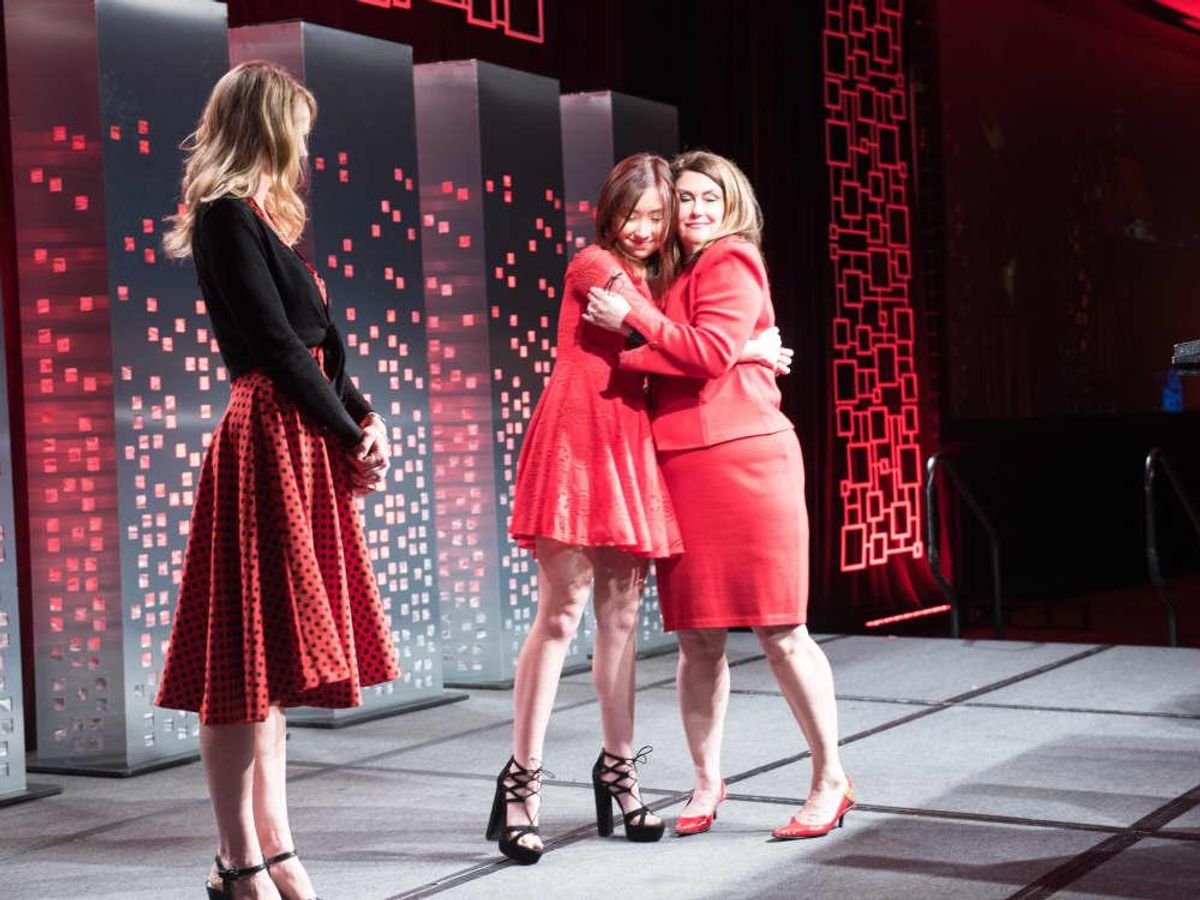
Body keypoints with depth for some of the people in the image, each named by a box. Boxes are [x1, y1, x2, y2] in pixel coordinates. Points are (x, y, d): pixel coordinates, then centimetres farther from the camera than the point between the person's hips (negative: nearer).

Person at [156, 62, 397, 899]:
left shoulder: (260, 219, 19)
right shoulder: (227, 216, -9)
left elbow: (319, 341, 16)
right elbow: (277, 345, -14)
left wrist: (366, 419, 3)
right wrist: (353, 437, -8)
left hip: (307, 446, 10)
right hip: (267, 444, -10)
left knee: (276, 658, 11)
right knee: (248, 660, -5)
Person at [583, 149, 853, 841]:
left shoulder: (733, 261, -1)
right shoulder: (679, 274, 22)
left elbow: (713, 350, -14)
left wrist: (631, 318, -11)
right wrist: (628, 344, 6)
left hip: (744, 462, -7)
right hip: (682, 468, 7)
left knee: (780, 630, -5)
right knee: (698, 638, 6)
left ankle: (831, 780, 5)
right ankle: (706, 784, 17)